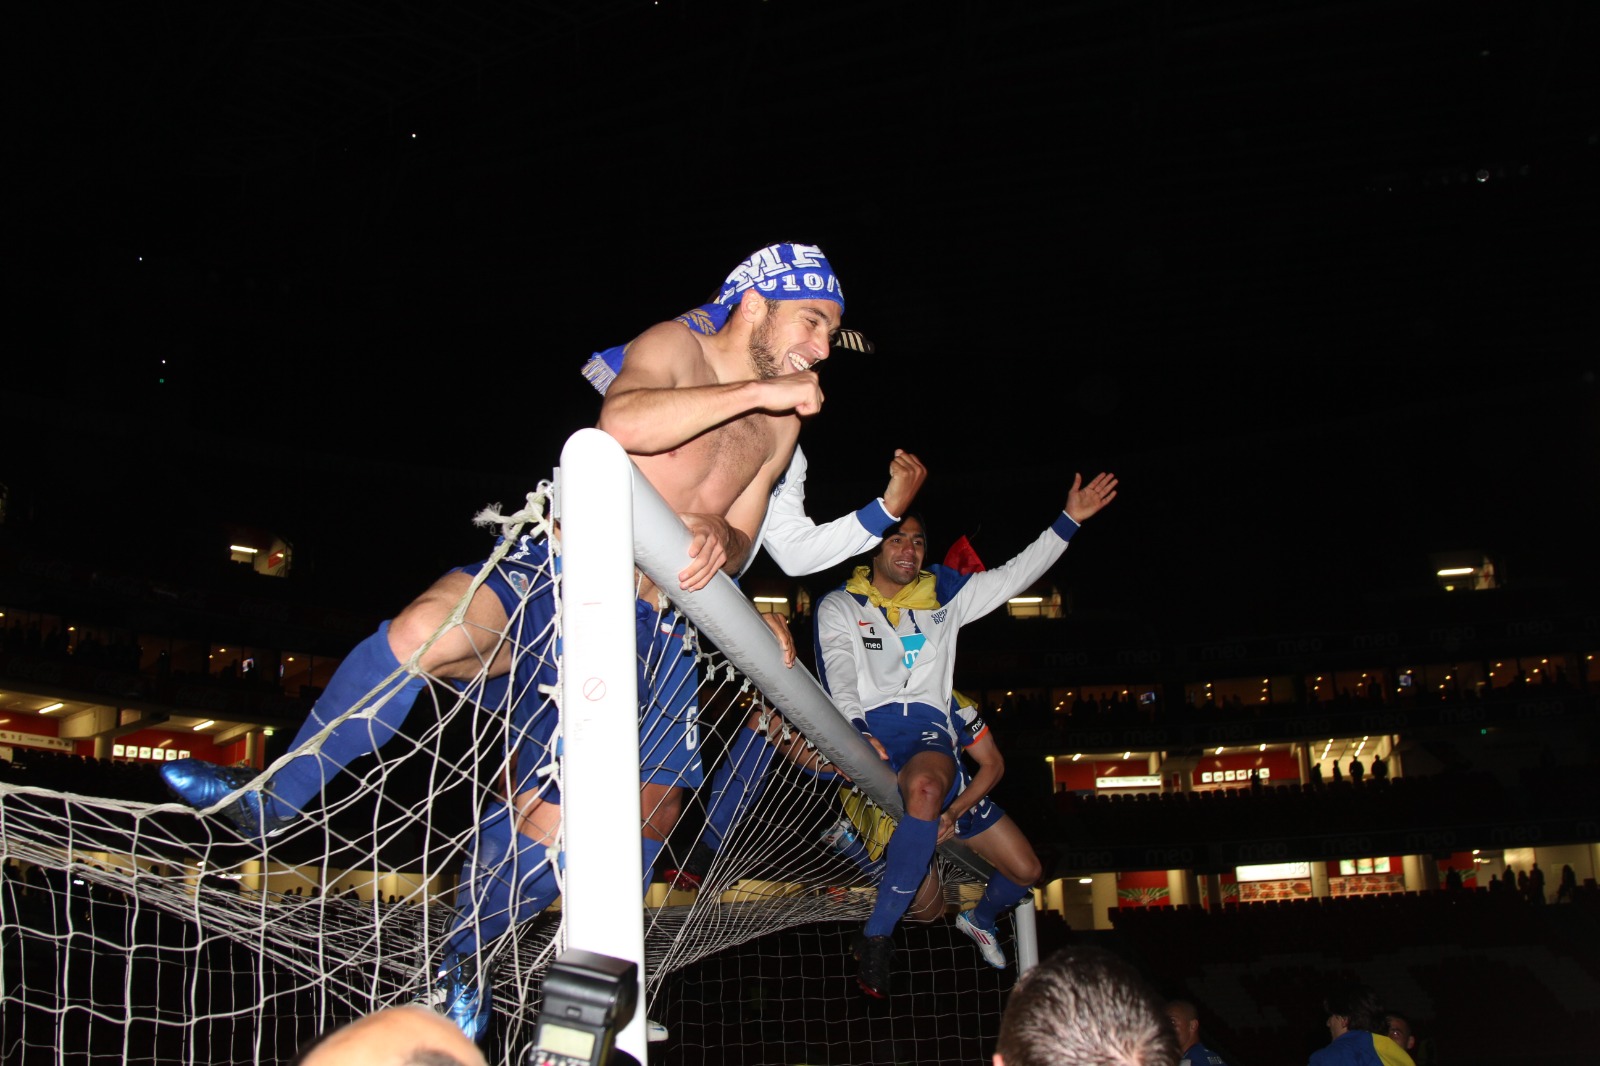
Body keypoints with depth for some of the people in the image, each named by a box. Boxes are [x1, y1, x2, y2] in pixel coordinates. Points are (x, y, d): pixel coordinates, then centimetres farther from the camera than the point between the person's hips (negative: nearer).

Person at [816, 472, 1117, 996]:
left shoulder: (942, 600, 22)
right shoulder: (839, 606, 12)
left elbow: (1014, 575, 18)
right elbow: (836, 677, -2)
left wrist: (1069, 521, 9)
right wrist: (855, 731, -22)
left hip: (933, 735, 5)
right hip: (870, 730, -5)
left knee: (1024, 869, 3)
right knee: (926, 788, -43)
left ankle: (980, 919, 38)